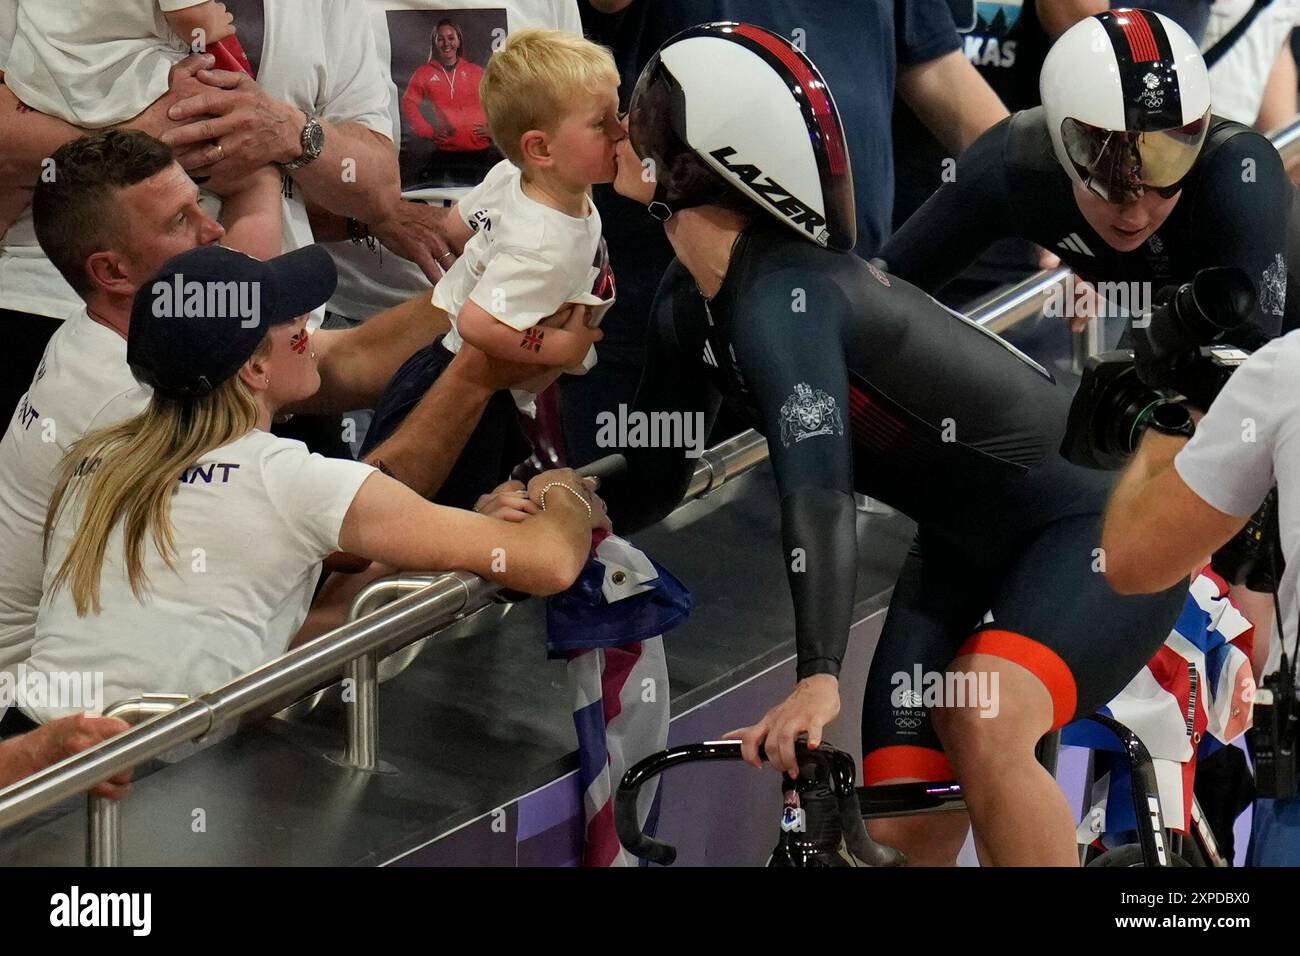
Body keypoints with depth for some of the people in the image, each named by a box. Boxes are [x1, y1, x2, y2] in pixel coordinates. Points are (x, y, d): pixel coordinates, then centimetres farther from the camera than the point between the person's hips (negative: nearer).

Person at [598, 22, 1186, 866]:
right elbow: (652, 485, 10)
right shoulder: (690, 305, -2)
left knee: (986, 728, -34)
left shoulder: (780, 298, -30)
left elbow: (818, 493, -43)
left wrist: (820, 680, -53)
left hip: (1099, 521, -9)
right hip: (968, 547, 9)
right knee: (903, 830, -2)